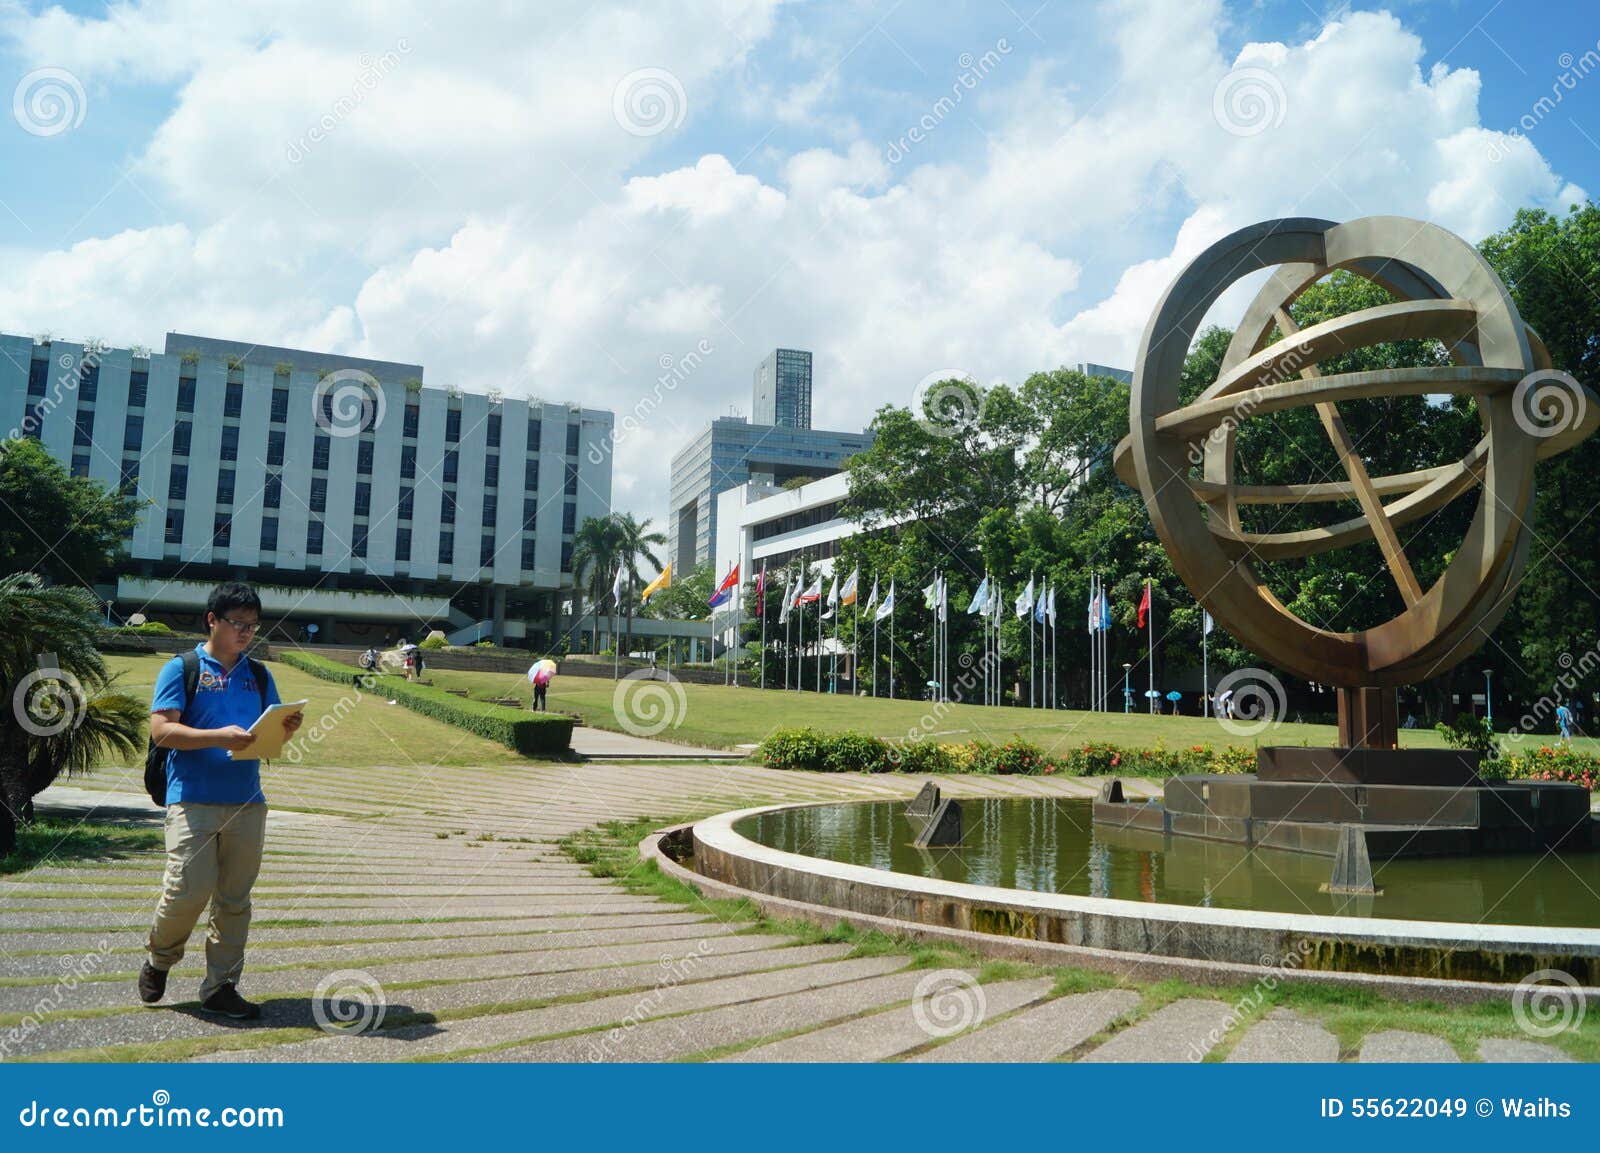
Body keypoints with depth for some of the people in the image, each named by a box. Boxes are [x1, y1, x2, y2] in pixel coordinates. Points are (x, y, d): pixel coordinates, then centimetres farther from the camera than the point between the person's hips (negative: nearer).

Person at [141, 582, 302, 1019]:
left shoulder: (259, 675, 15)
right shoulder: (182, 668, 1)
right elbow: (161, 729, -8)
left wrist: (287, 729, -8)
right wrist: (218, 738, -21)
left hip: (247, 801, 4)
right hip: (193, 799, -4)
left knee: (235, 898, 6)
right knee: (189, 889, -8)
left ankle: (220, 987, 16)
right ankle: (159, 961, 22)